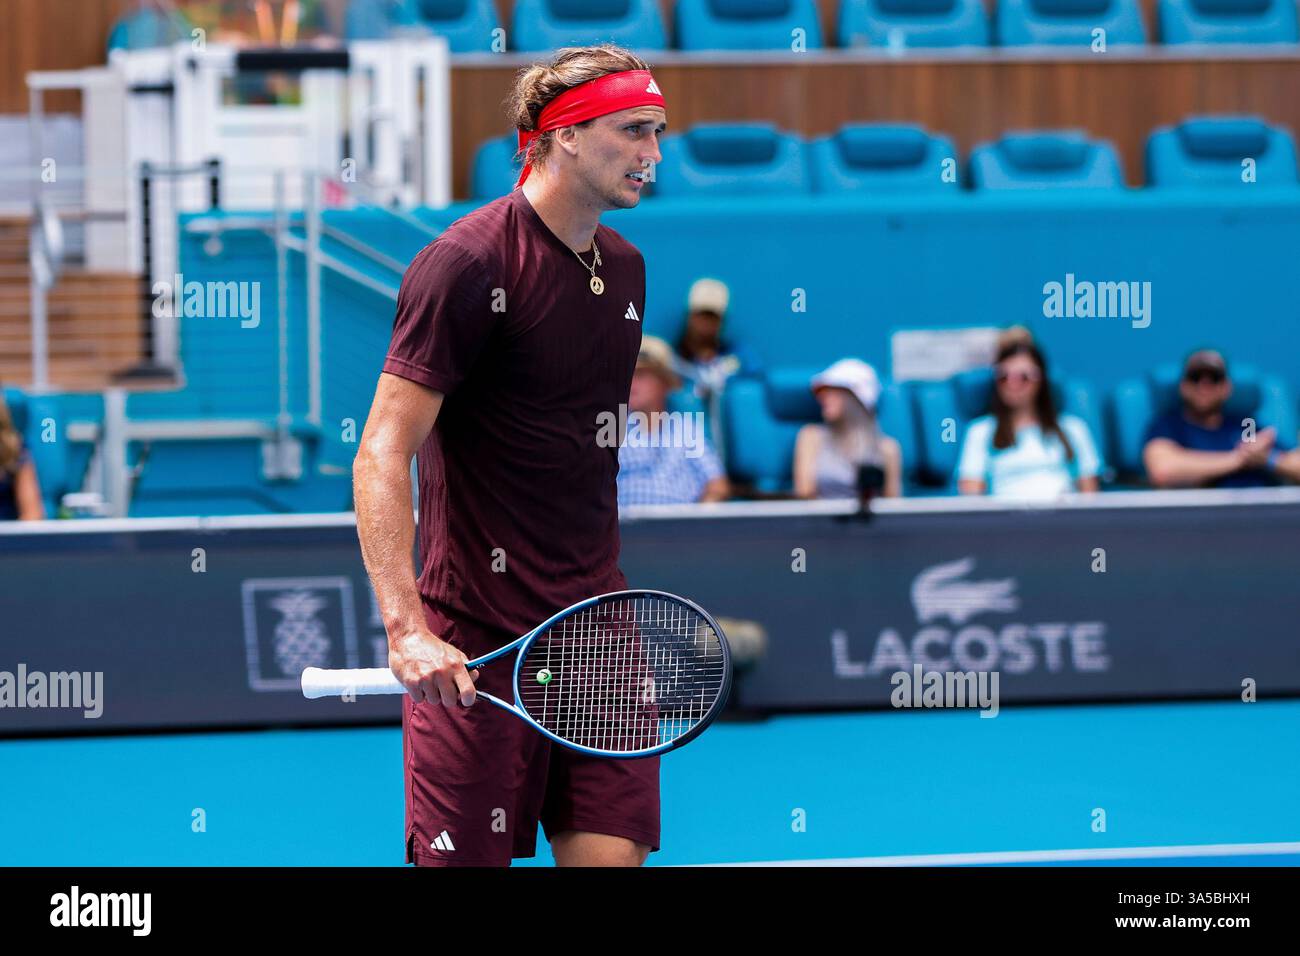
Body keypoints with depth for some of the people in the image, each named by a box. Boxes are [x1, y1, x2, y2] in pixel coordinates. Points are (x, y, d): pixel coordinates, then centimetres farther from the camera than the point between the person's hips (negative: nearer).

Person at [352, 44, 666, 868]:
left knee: (613, 850, 0)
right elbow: (383, 454, -16)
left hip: (597, 620, 7)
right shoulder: (467, 264, -12)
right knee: (465, 859, -5)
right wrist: (406, 625, -26)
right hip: (478, 641, -7)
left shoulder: (625, 267, 13)